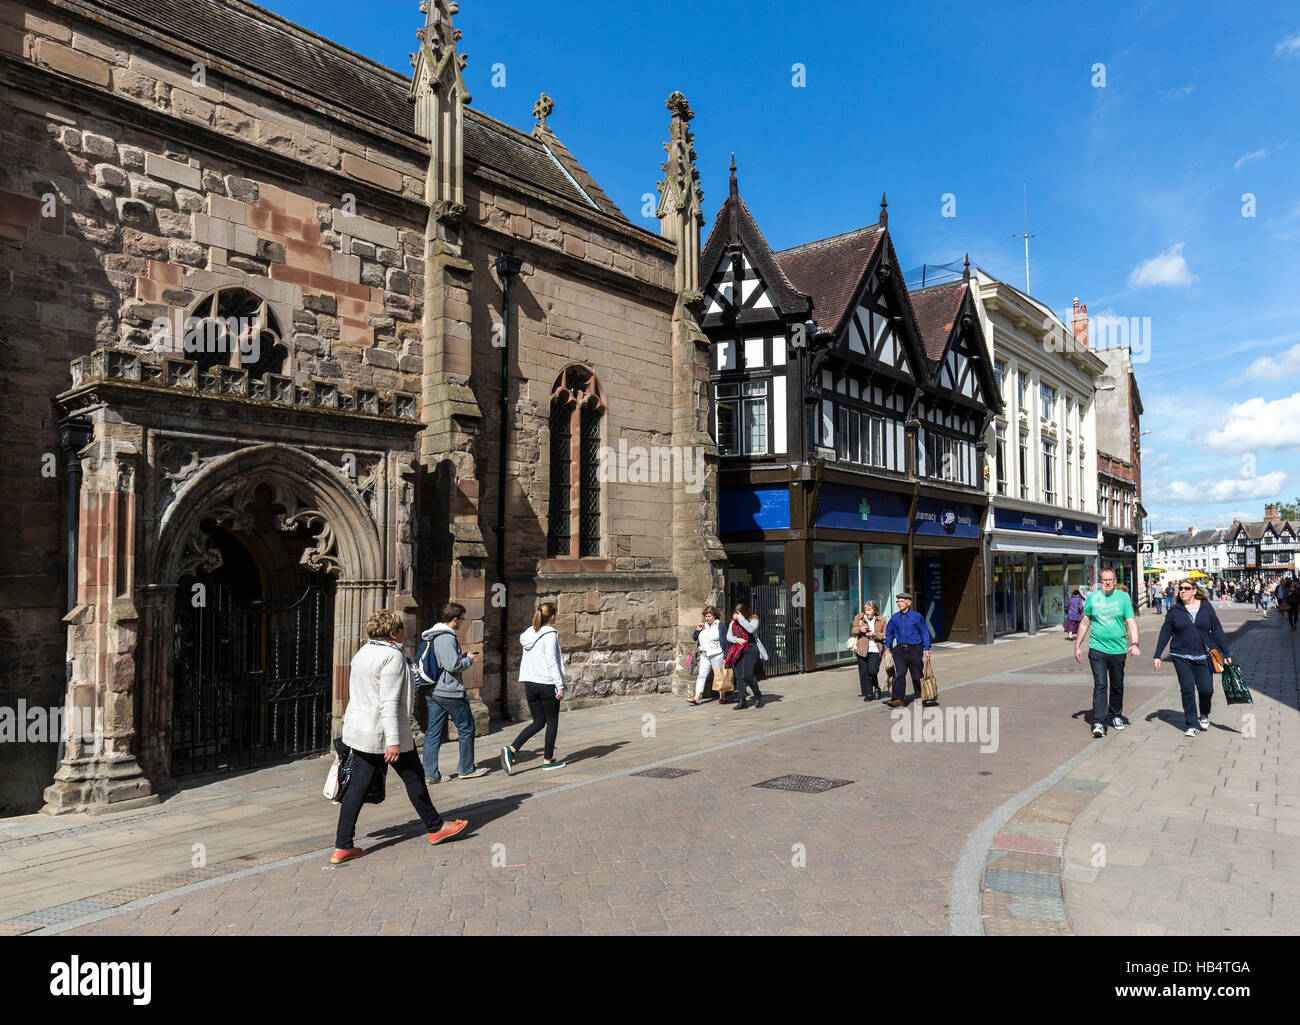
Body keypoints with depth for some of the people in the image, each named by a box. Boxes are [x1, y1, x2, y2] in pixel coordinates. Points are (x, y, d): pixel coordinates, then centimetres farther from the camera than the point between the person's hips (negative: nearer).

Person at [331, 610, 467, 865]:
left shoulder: (363, 653, 10)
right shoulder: (393, 656, -18)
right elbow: (389, 702, -23)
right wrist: (393, 741, -23)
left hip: (359, 730, 8)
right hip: (384, 732, -8)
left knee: (358, 785, 8)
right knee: (414, 778, 9)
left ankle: (342, 846, 7)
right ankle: (435, 827, 24)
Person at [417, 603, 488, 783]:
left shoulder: (431, 637, 13)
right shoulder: (447, 638, -18)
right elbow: (453, 665, -23)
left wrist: (461, 658, 15)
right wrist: (468, 659, -5)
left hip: (431, 691, 9)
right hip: (449, 692, -9)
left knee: (433, 732, 9)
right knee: (466, 728, 6)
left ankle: (430, 774, 9)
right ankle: (466, 769, 15)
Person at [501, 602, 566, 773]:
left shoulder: (528, 634, 9)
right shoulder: (550, 634, -12)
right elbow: (552, 662, -16)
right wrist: (560, 686, -13)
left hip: (529, 683, 7)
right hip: (547, 683, -7)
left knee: (538, 722, 13)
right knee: (552, 722, 9)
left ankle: (511, 749, -4)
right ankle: (548, 760, 16)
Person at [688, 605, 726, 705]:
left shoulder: (719, 624, -5)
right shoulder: (704, 625, 11)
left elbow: (723, 640, -8)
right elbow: (694, 638, 17)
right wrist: (697, 630, -2)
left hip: (716, 655, -5)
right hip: (704, 655, 5)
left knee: (719, 676, 5)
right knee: (701, 675, -3)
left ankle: (721, 696, 17)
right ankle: (697, 697, -9)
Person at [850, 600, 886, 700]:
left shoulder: (881, 620, 0)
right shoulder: (858, 618, 4)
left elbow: (886, 635, 2)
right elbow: (853, 631, 11)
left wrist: (875, 634, -15)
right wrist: (859, 629, -11)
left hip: (875, 649, -2)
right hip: (862, 649, 2)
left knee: (872, 671, -13)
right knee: (863, 672, 2)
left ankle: (877, 688, 16)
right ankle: (868, 694, 14)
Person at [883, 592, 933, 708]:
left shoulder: (917, 616, -3)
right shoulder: (895, 618, 7)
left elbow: (925, 633, 0)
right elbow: (889, 633, 18)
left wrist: (926, 650, -4)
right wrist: (887, 647, 11)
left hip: (915, 649, -2)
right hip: (900, 649, 2)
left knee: (917, 675, 6)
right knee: (900, 674, -9)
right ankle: (897, 700, -13)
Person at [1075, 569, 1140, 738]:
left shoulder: (1123, 597, 2)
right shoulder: (1092, 597, 4)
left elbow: (1131, 622, -4)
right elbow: (1084, 622, 12)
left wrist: (1134, 643, -19)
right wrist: (1077, 646, 11)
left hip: (1118, 649, 1)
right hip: (1097, 649, -1)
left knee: (1117, 686, 14)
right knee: (1099, 686, -9)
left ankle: (1115, 716, 33)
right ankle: (1098, 723, -11)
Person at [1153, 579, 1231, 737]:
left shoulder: (1206, 607, 4)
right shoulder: (1175, 611, 4)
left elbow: (1217, 630, 6)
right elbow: (1165, 633, 6)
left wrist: (1226, 653, 4)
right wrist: (1157, 655, 3)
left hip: (1203, 656, 0)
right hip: (1181, 657, 0)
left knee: (1206, 689, -3)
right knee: (1187, 689, -4)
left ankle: (1204, 715, 28)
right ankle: (1191, 724, 6)